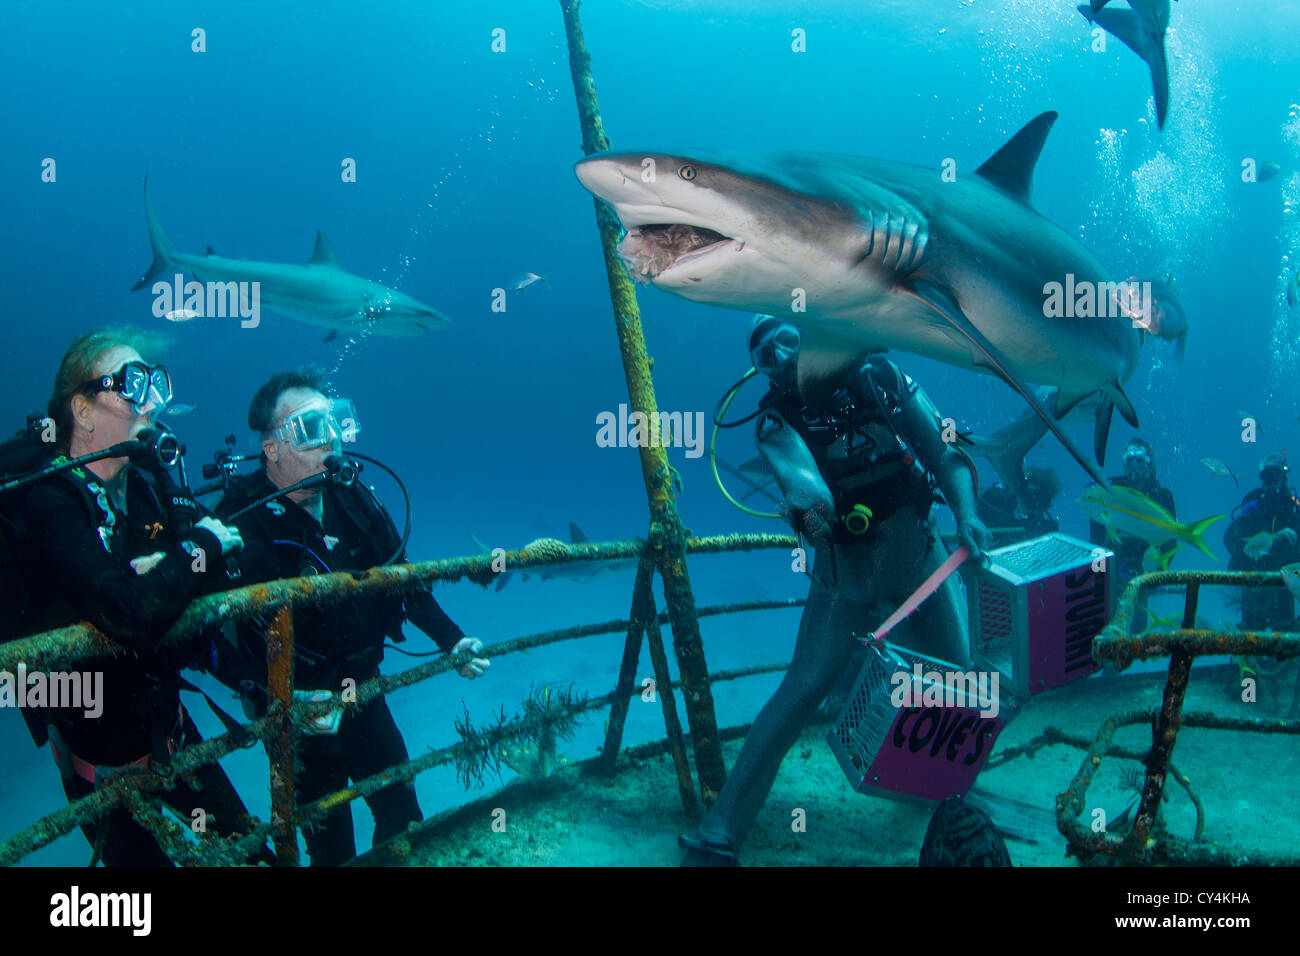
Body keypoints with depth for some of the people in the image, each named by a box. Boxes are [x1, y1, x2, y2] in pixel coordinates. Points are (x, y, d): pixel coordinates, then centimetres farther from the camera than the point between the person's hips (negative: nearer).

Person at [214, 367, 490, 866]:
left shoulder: (349, 494, -5)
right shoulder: (239, 524, -23)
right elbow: (219, 639, -29)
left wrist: (451, 639, 4)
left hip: (363, 690, 6)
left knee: (403, 817, 18)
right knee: (332, 845, 8)